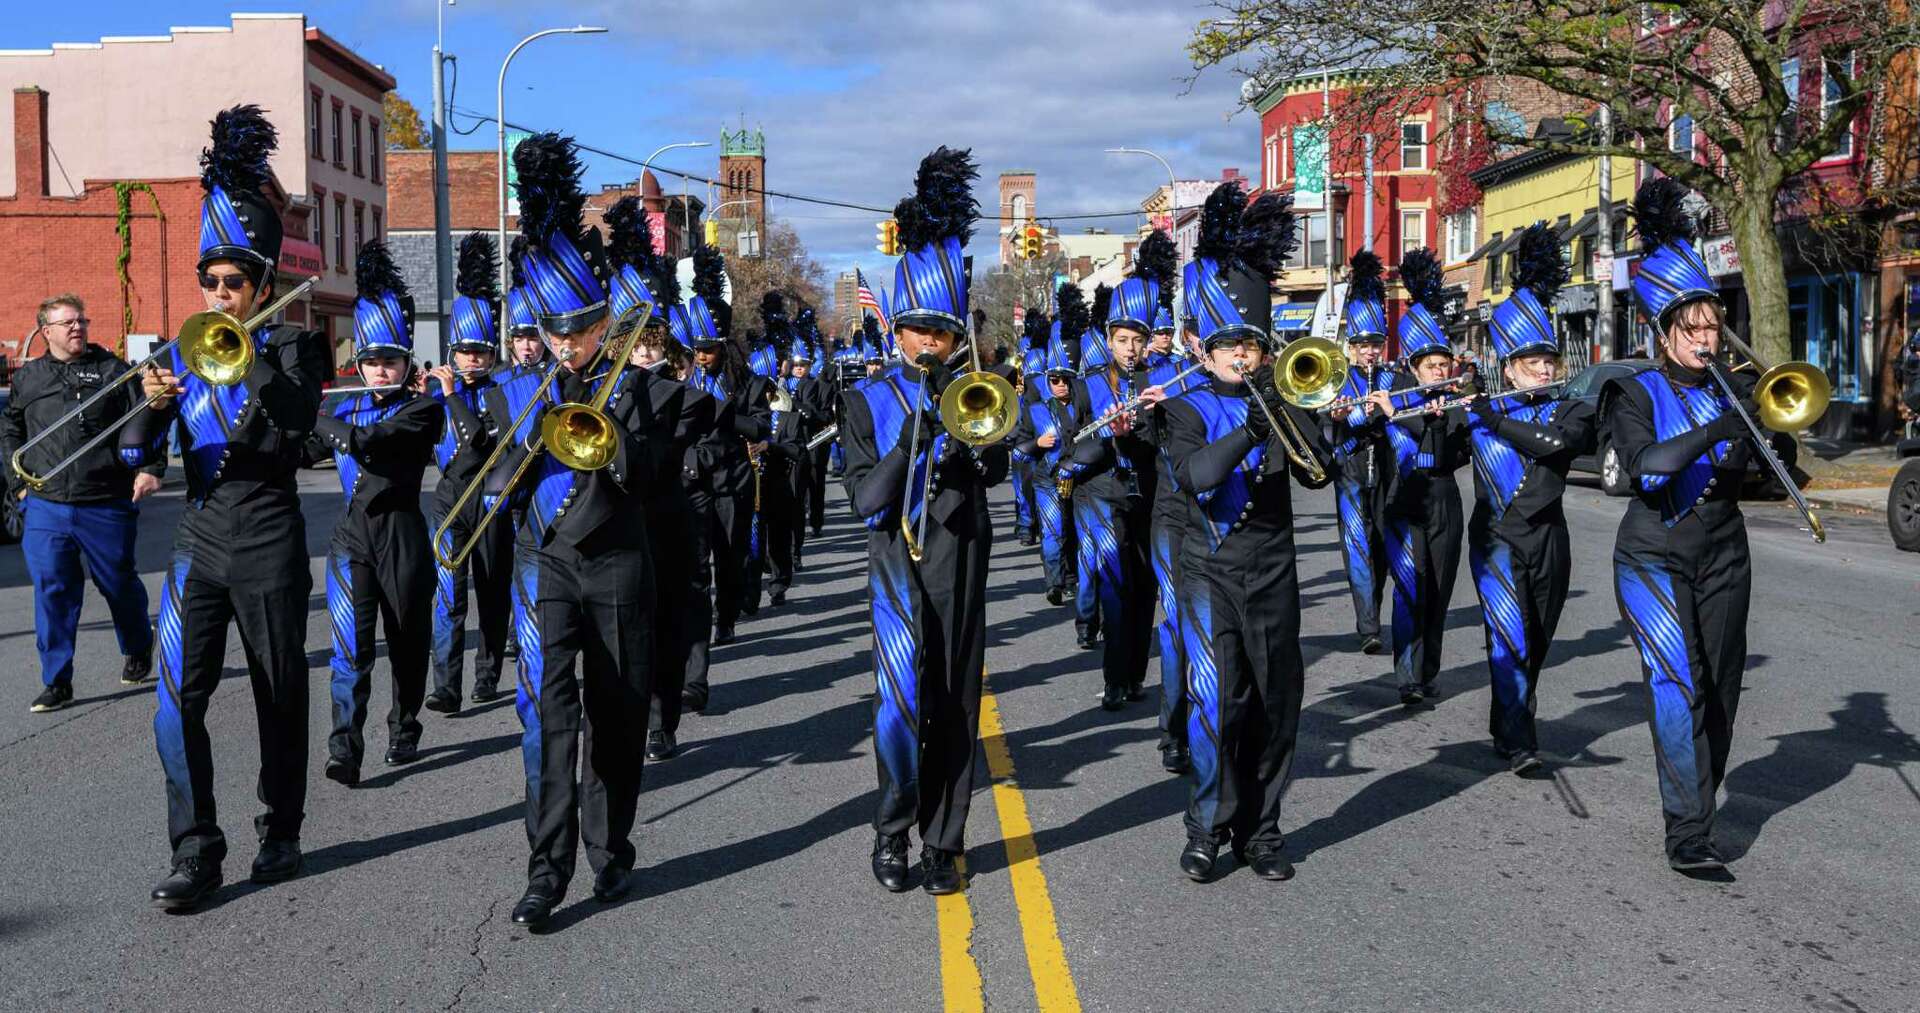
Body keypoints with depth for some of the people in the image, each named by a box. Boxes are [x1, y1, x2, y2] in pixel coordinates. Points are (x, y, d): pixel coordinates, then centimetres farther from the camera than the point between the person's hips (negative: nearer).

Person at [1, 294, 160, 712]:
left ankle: (138, 651, 36)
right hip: (45, 508, 2)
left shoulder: (112, 370, 3)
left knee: (120, 585, 11)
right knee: (52, 593, 0)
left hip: (107, 505, -2)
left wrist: (150, 469, -14)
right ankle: (57, 682, 7)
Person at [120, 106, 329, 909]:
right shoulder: (185, 352, 9)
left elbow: (297, 416, -19)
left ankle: (281, 834, 23)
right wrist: (151, 407, -16)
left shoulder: (293, 346, 0)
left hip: (268, 546, -3)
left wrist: (251, 349, -23)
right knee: (178, 699, -9)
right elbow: (135, 454, 4)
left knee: (280, 698, 7)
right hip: (199, 544, 3)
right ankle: (196, 854, -3)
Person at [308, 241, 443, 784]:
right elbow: (301, 451, 18)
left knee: (407, 641, 10)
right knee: (351, 643, -11)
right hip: (352, 535, 3)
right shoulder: (347, 409, 11)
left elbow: (364, 441, -21)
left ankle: (404, 729, 29)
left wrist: (307, 411, -9)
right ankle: (345, 747, -16)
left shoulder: (423, 408, -7)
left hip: (401, 535, -3)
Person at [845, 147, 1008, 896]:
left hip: (960, 565, 2)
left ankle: (943, 843, 16)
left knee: (955, 706, 5)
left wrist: (973, 445, -24)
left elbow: (998, 470, -5)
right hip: (898, 562, -2)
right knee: (901, 698, -14)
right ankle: (893, 830, 5)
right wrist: (908, 444, -20)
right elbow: (864, 500, -7)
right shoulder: (869, 401, 1)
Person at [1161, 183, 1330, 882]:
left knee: (1276, 700, 5)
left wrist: (1286, 416, -17)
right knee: (1215, 697, -12)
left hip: (1272, 569, 3)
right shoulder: (1187, 407, 0)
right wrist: (1249, 429, -28)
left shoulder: (1281, 401, 9)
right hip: (1210, 570, -3)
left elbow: (1318, 471, -5)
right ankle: (1209, 829, 2)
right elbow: (1195, 476, -18)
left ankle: (1259, 828, 17)